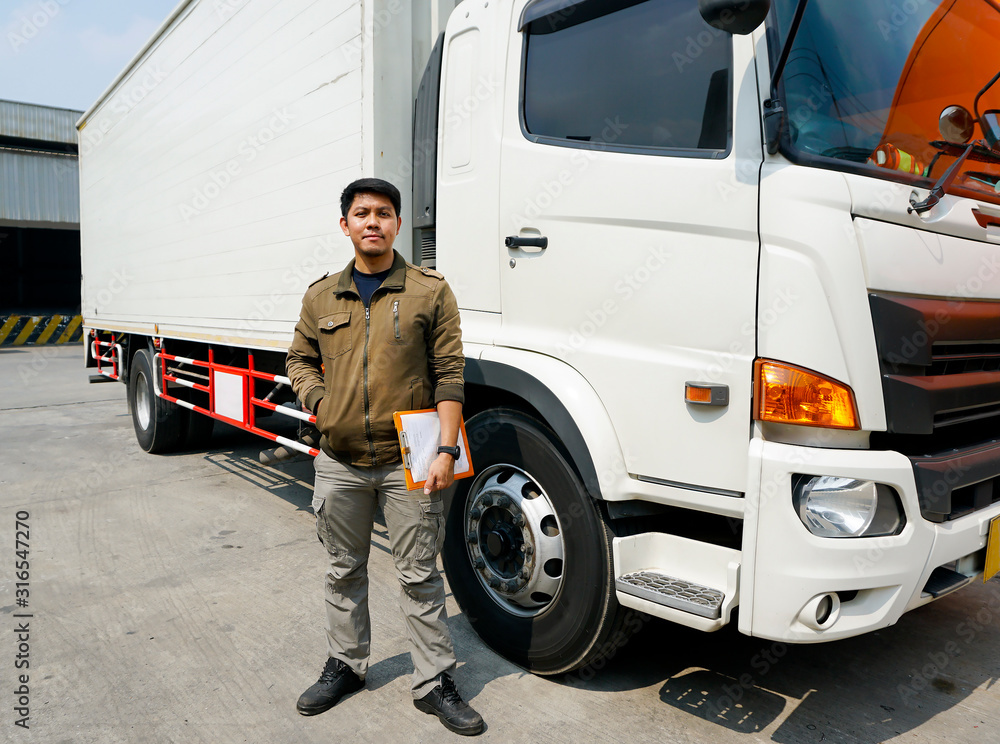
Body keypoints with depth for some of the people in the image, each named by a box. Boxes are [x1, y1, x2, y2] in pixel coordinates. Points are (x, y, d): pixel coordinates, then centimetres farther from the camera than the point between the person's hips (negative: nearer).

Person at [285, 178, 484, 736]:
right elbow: (300, 360, 20)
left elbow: (449, 374, -6)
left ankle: (435, 682, 21)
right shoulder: (322, 296, 8)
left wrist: (447, 449, -13)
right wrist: (321, 404, 1)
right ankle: (346, 665, 37)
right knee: (345, 570, 17)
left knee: (420, 575, 6)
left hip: (408, 461, -3)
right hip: (340, 463, 4)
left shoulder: (431, 291, -3)